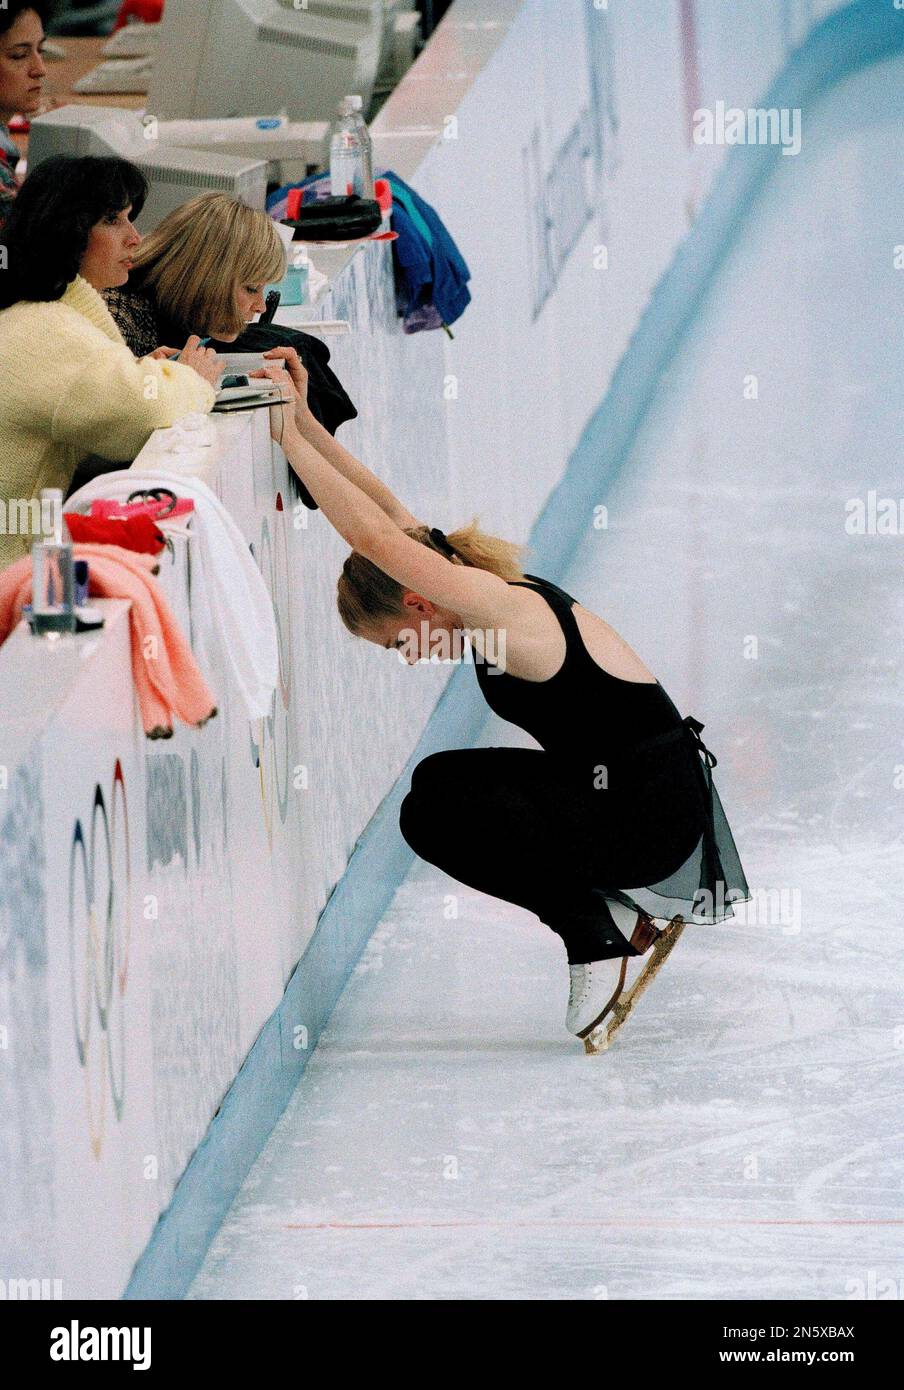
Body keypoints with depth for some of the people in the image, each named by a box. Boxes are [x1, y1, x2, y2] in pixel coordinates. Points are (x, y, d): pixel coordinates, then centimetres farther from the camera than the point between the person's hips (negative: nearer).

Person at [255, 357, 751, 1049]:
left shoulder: (502, 610, -21)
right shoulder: (492, 596, 6)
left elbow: (376, 537, -29)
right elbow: (387, 509, 14)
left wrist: (291, 438, -25)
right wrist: (304, 424, 6)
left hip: (653, 810, -10)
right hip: (617, 784, 10)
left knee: (432, 815, -13)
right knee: (441, 779, 17)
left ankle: (602, 936, -1)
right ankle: (624, 902, 15)